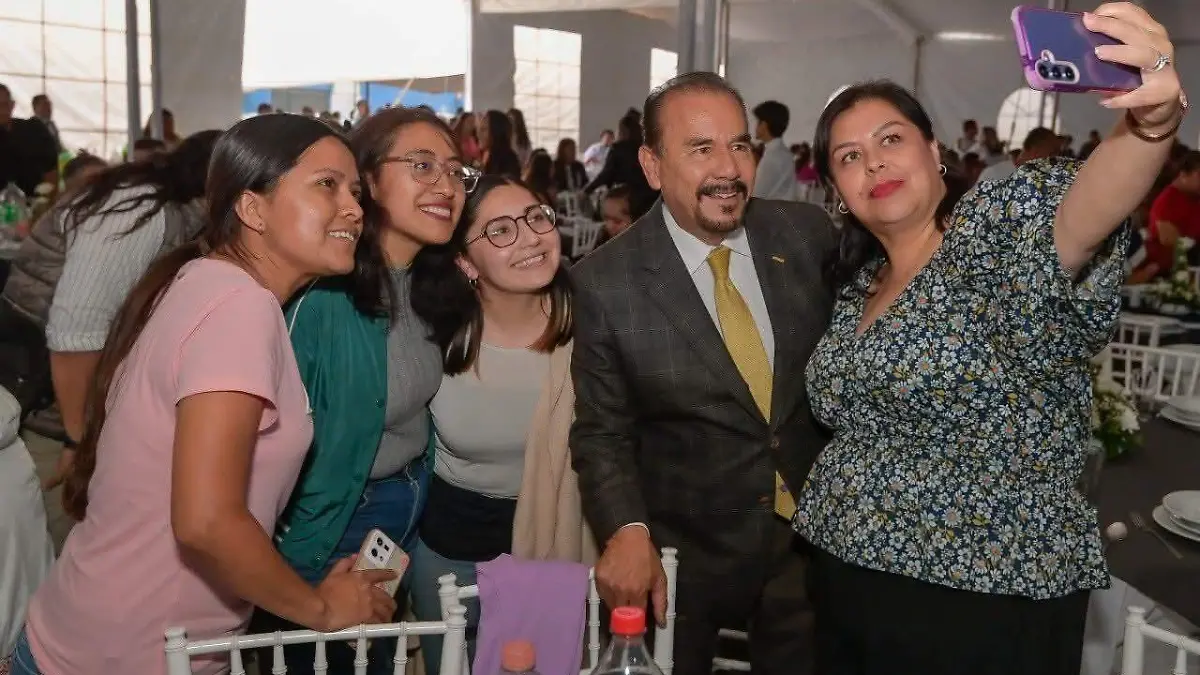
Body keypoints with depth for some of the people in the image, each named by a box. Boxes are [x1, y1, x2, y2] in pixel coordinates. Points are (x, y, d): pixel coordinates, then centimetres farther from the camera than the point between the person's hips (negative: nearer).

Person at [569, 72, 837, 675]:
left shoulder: (809, 234, -7)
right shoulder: (606, 284, -15)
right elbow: (602, 431, -7)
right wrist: (627, 531, -22)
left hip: (814, 532, 3)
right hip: (683, 554, -2)